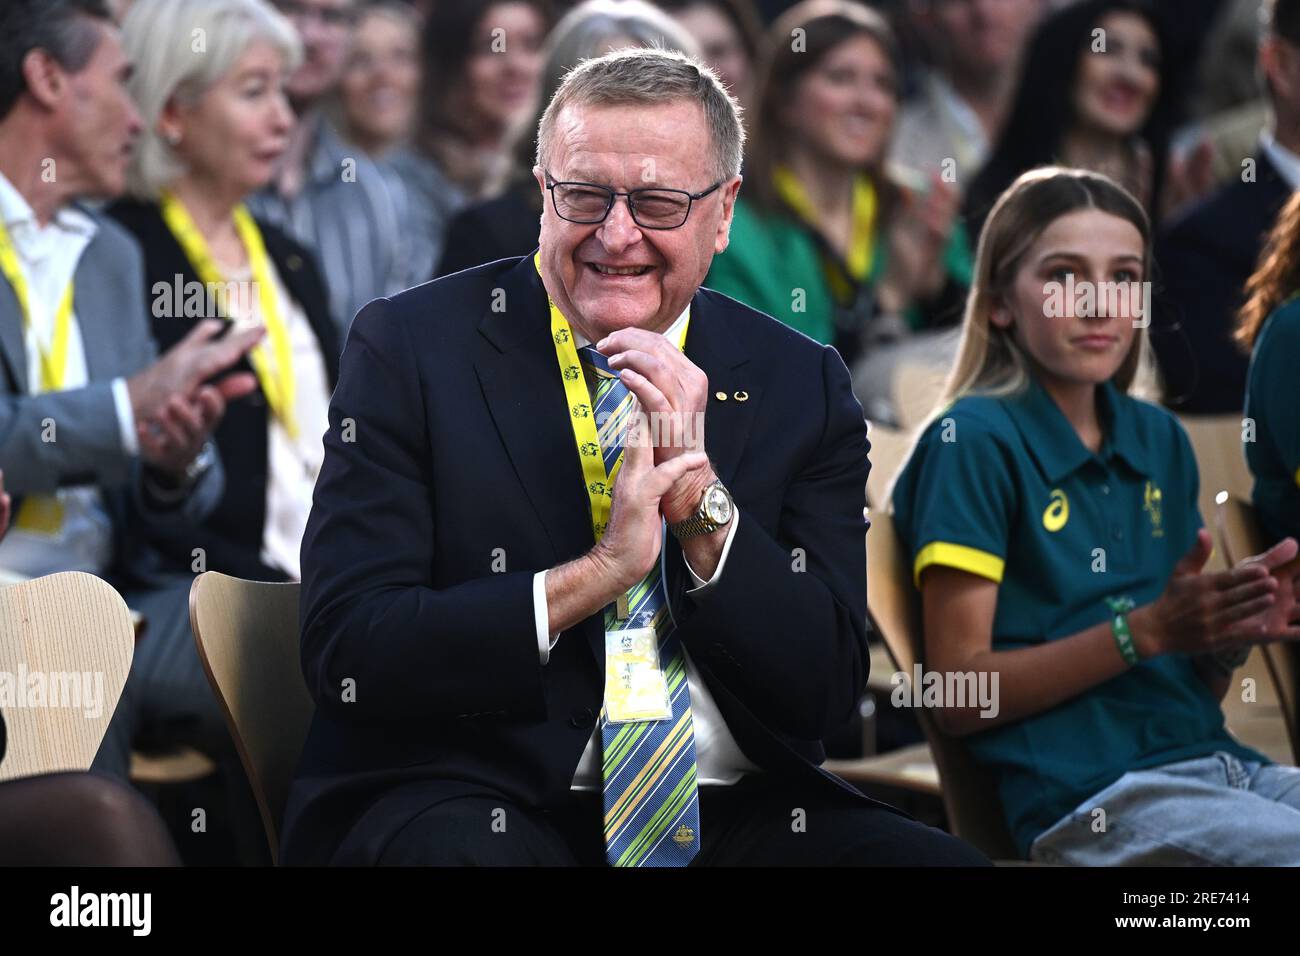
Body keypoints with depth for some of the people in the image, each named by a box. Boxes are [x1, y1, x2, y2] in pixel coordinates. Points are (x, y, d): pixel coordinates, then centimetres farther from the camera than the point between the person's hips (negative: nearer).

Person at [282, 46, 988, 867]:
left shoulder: (803, 384, 8)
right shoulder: (412, 347, 0)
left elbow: (827, 689, 2)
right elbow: (346, 656, -9)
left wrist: (701, 502, -12)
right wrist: (597, 573, -18)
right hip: (474, 801, -2)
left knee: (940, 858, -23)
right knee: (453, 847, -36)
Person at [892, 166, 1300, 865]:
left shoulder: (1159, 440, 16)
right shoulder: (975, 440, -4)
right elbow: (960, 696, -9)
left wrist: (1232, 633, -2)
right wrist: (1148, 630, -15)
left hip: (1212, 759, 7)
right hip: (1085, 794, -7)